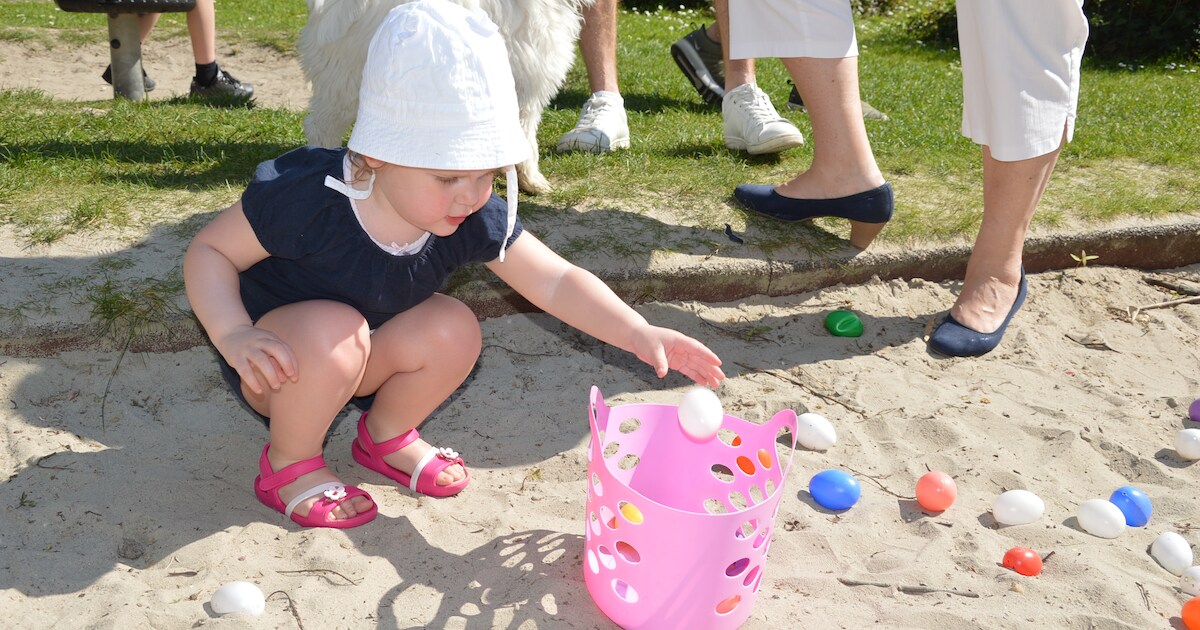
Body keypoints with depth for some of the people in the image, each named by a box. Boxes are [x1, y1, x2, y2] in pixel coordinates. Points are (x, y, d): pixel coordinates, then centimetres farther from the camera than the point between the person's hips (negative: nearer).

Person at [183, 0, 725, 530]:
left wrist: (638, 333, -29)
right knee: (334, 327, -35)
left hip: (357, 368, 5)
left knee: (452, 329, -18)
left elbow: (556, 282, -16)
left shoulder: (476, 221, -18)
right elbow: (209, 250, -19)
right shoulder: (309, 201, -31)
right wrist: (234, 334, -36)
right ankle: (289, 465, -8)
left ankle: (386, 437, 10)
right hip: (272, 363, -5)